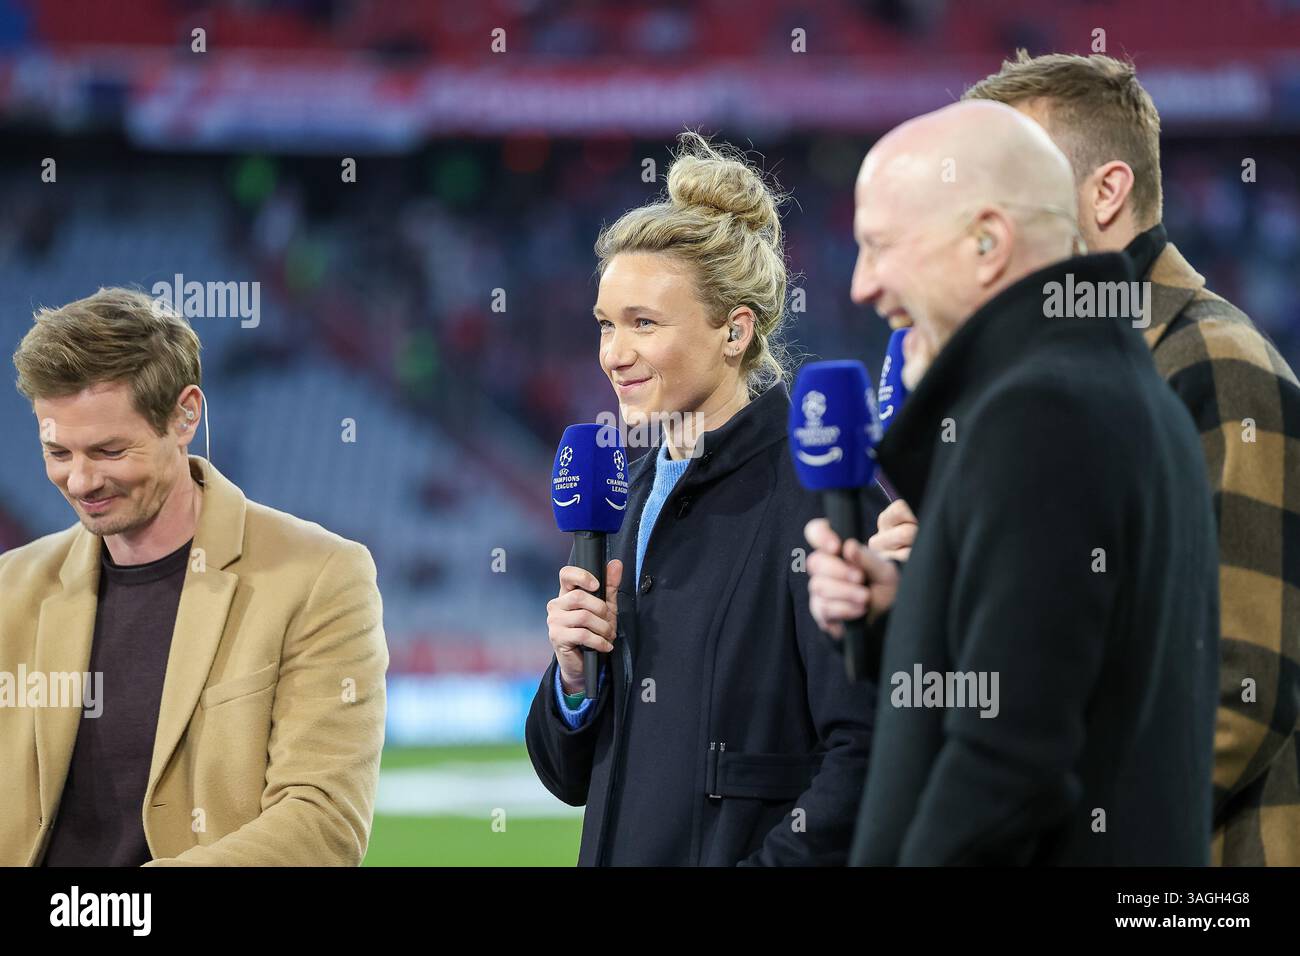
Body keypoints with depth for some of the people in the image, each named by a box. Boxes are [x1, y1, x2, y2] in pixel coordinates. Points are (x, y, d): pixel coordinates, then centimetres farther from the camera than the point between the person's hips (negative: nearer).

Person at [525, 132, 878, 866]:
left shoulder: (815, 489, -12)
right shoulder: (644, 490, 11)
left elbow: (868, 751, -19)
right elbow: (575, 776, 15)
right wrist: (574, 677, -3)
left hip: (742, 847, -7)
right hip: (625, 856, 7)